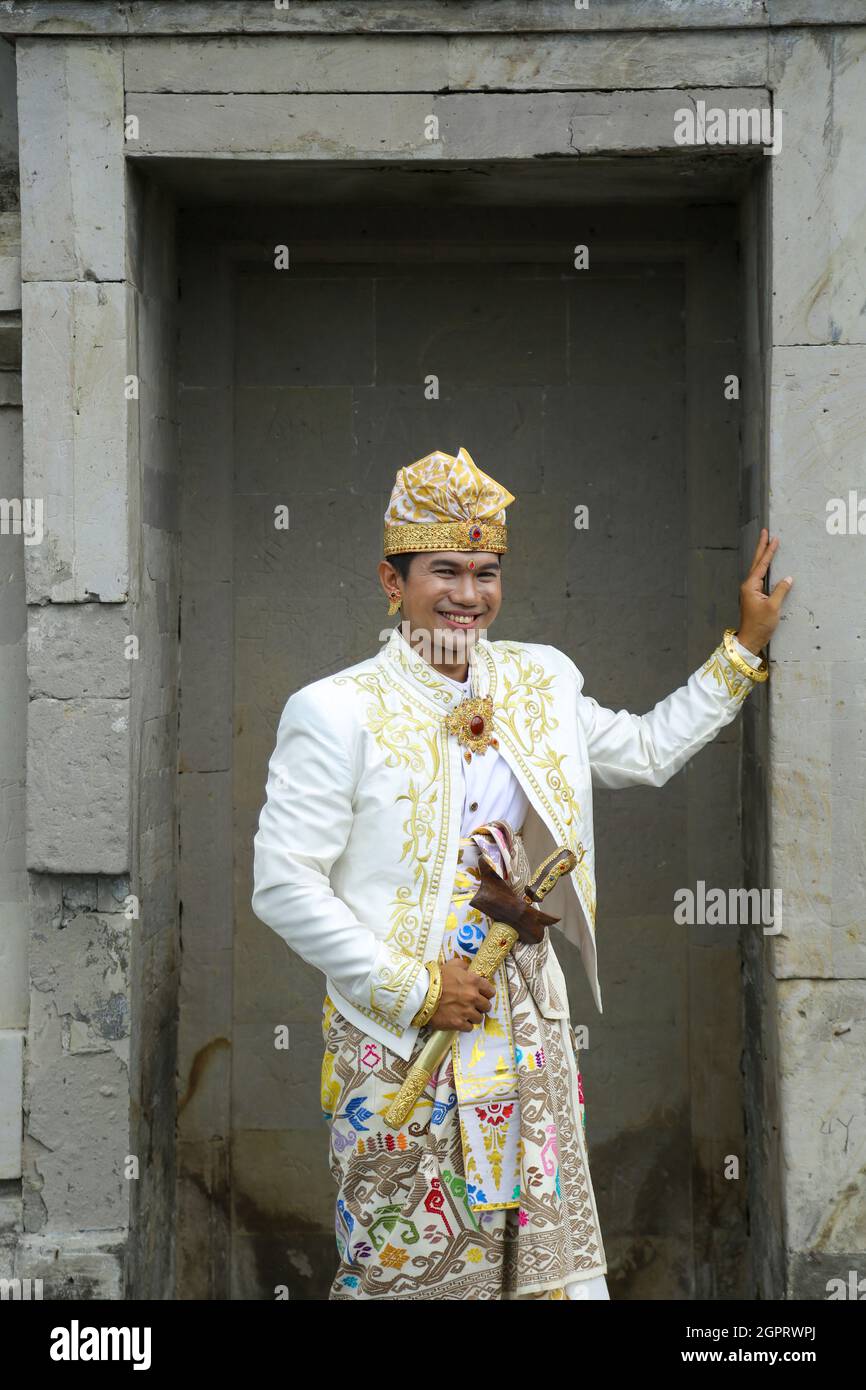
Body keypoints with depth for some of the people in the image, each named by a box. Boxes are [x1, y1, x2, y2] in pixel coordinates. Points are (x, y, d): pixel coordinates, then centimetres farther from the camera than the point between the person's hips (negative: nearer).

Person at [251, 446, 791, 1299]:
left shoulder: (539, 683, 7)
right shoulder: (339, 713, -12)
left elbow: (645, 752, 23)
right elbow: (283, 886, -14)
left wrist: (745, 648, 20)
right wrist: (414, 990, -14)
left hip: (526, 1025, 5)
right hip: (397, 1038, -5)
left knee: (553, 1259, 8)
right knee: (403, 1263, 3)